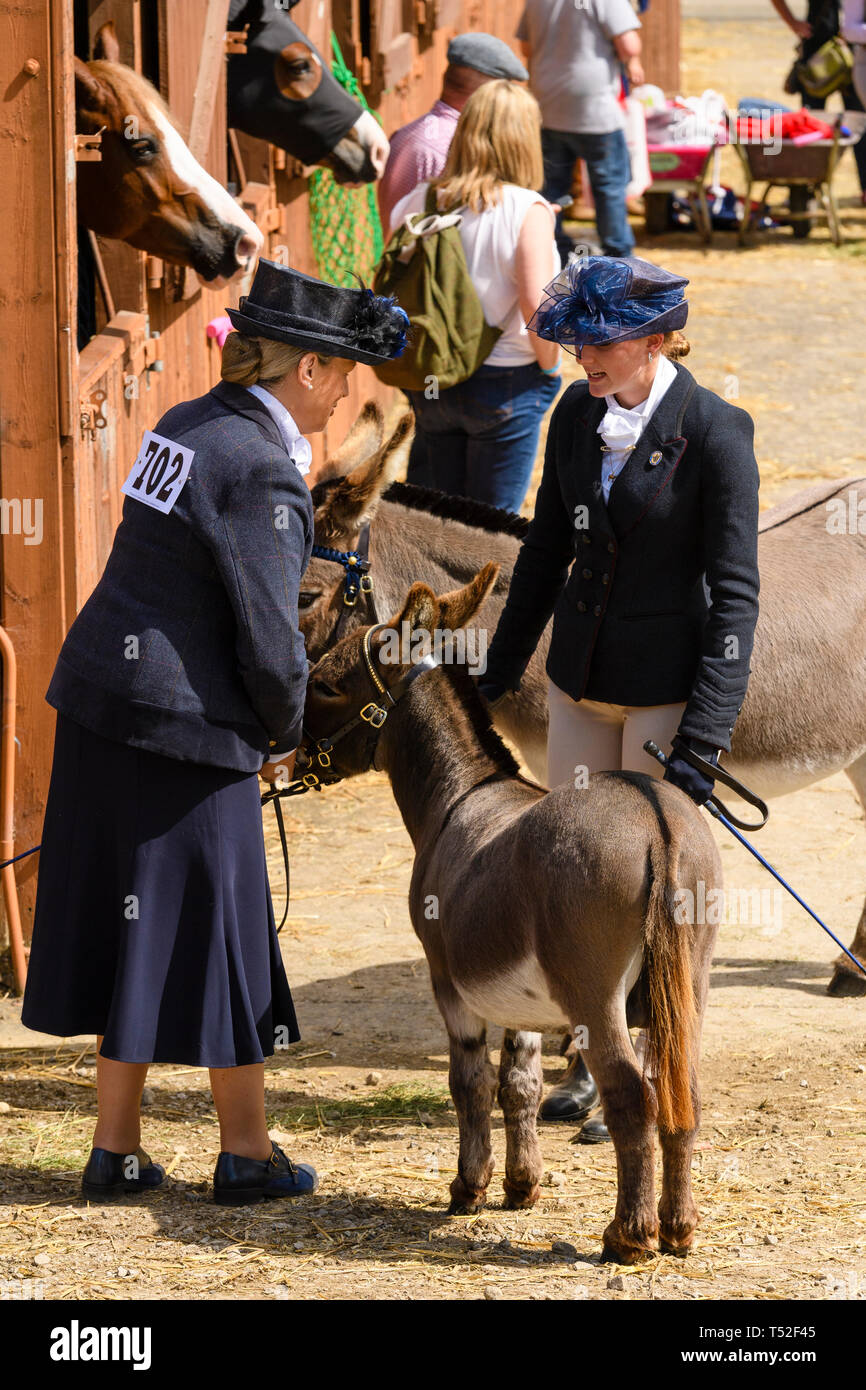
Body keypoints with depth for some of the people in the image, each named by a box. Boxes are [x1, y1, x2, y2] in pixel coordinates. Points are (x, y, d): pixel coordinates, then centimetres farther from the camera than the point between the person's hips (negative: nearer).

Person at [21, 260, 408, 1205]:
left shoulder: (185, 428, 11)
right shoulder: (259, 468, -17)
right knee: (215, 928, 3)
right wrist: (282, 736, 1)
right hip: (184, 723, -9)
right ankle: (245, 1153, 14)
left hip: (99, 696, 9)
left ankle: (116, 1147, 19)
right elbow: (267, 635, -18)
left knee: (127, 928, 14)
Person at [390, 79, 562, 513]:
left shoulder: (420, 202, -1)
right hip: (505, 382, -4)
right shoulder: (526, 210, -15)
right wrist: (549, 365, -3)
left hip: (429, 381, 4)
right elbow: (537, 308, -21)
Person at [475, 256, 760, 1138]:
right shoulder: (577, 415, 3)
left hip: (665, 689, -6)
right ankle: (590, 1064, 22)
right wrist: (499, 671, 16)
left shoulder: (714, 433, -16)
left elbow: (733, 594, -16)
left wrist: (703, 739, -21)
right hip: (580, 681, 6)